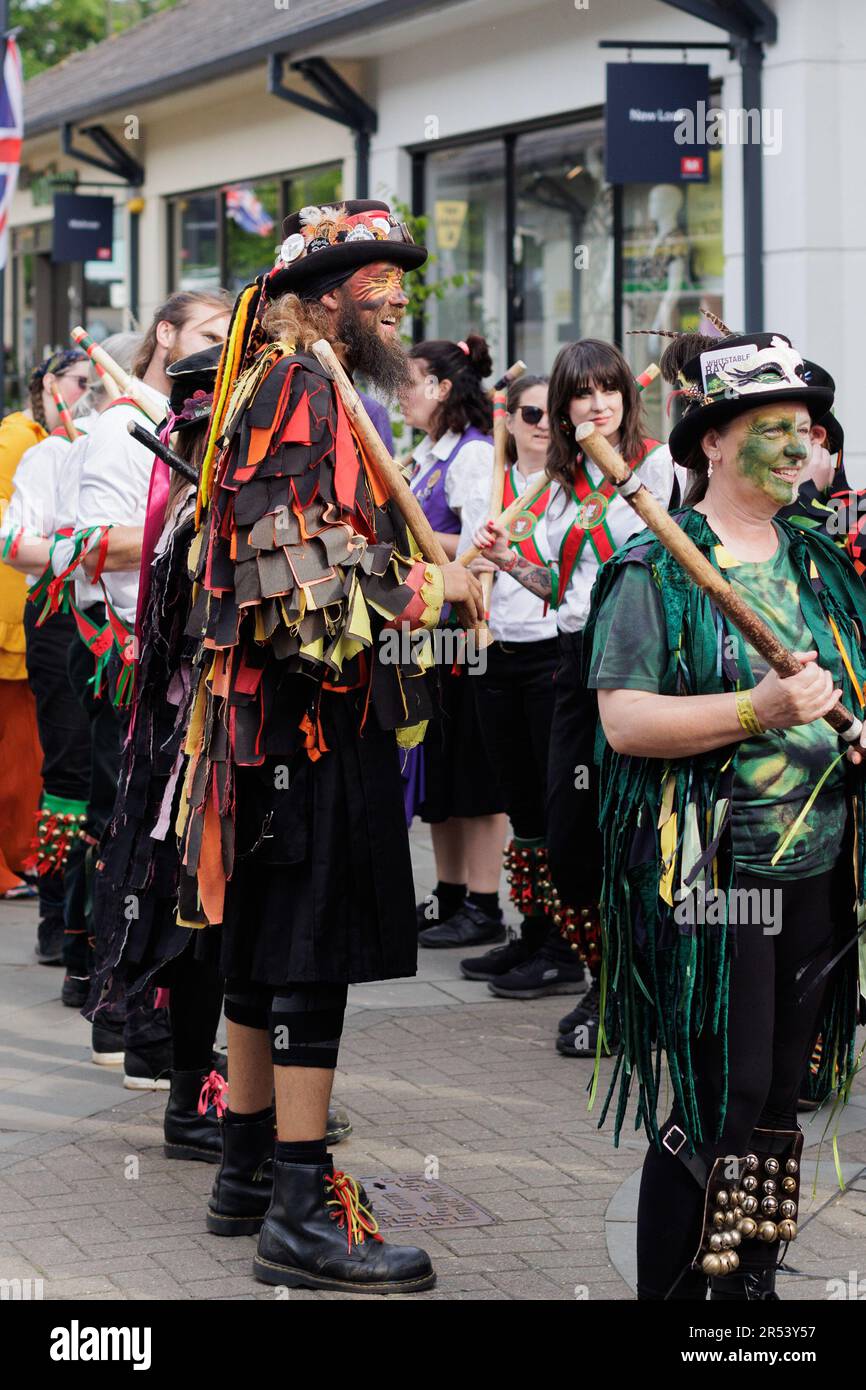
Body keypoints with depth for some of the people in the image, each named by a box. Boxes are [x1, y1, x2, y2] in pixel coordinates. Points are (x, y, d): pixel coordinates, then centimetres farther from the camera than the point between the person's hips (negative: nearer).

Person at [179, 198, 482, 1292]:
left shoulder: (304, 392, 18)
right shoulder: (297, 392, -14)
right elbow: (306, 578, -22)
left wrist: (420, 572, 14)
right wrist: (434, 587, -13)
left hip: (280, 711, 11)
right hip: (310, 715, -11)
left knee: (267, 942, 14)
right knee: (315, 949, -9)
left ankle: (250, 1172, 23)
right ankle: (301, 1212, -6)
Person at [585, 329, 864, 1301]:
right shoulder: (655, 568, -6)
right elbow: (624, 720, -15)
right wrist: (760, 710, -24)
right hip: (710, 876, -7)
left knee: (777, 1097, 12)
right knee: (717, 1103, -7)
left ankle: (754, 1280, 23)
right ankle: (668, 1289, 4)